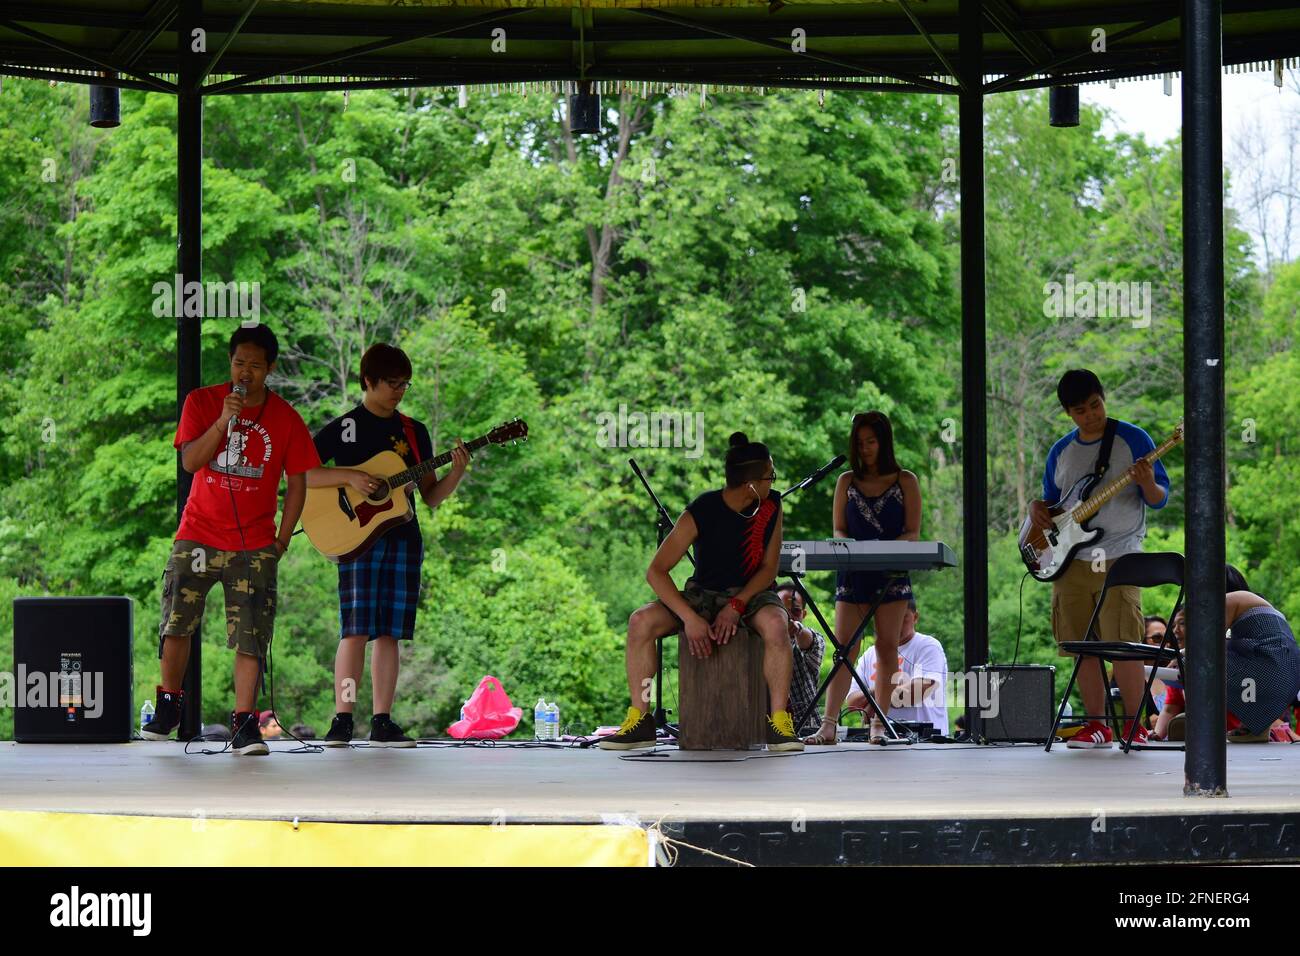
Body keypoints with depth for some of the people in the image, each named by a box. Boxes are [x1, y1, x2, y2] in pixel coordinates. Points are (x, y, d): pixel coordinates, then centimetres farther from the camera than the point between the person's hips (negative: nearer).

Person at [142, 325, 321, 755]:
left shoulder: (285, 418, 1)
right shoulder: (202, 402, 1)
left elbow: (297, 482, 7)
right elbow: (190, 461, -9)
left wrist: (282, 539, 1)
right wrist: (223, 421, -21)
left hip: (254, 545, 0)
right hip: (198, 536, 0)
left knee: (250, 638, -7)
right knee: (175, 626, -3)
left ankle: (244, 724, -5)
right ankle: (168, 703, 18)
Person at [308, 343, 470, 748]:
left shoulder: (414, 432, 14)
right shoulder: (342, 429, 2)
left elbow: (431, 497, 14)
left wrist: (455, 474, -5)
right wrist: (349, 476, -15)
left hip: (402, 537, 4)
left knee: (388, 633, 2)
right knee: (356, 630, -10)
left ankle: (382, 723, 4)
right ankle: (342, 720, -9)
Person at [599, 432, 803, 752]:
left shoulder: (771, 507, -8)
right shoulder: (700, 513, -17)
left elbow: (769, 568, -5)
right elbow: (656, 572, -18)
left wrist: (736, 607, -22)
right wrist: (690, 618, -30)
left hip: (751, 594, 0)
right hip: (703, 594, 0)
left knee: (776, 625, -37)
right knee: (641, 621, -26)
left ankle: (779, 722, -32)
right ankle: (640, 721, -20)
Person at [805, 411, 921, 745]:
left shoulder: (905, 481, 5)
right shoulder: (847, 481, 12)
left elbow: (913, 533, 0)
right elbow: (838, 529, 10)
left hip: (891, 573, -1)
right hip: (853, 574, 1)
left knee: (887, 646, -2)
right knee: (845, 648, -7)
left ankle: (879, 725, 1)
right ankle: (828, 726, -13)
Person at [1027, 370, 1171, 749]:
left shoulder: (1132, 439, 0)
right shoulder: (1061, 452, 14)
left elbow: (1160, 499, -2)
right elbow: (1052, 502, 24)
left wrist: (1148, 485, -24)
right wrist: (1037, 508, 2)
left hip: (1117, 560, -5)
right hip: (1070, 561, 5)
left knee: (1123, 646, -10)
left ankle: (1135, 726, -2)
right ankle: (1097, 726, 12)